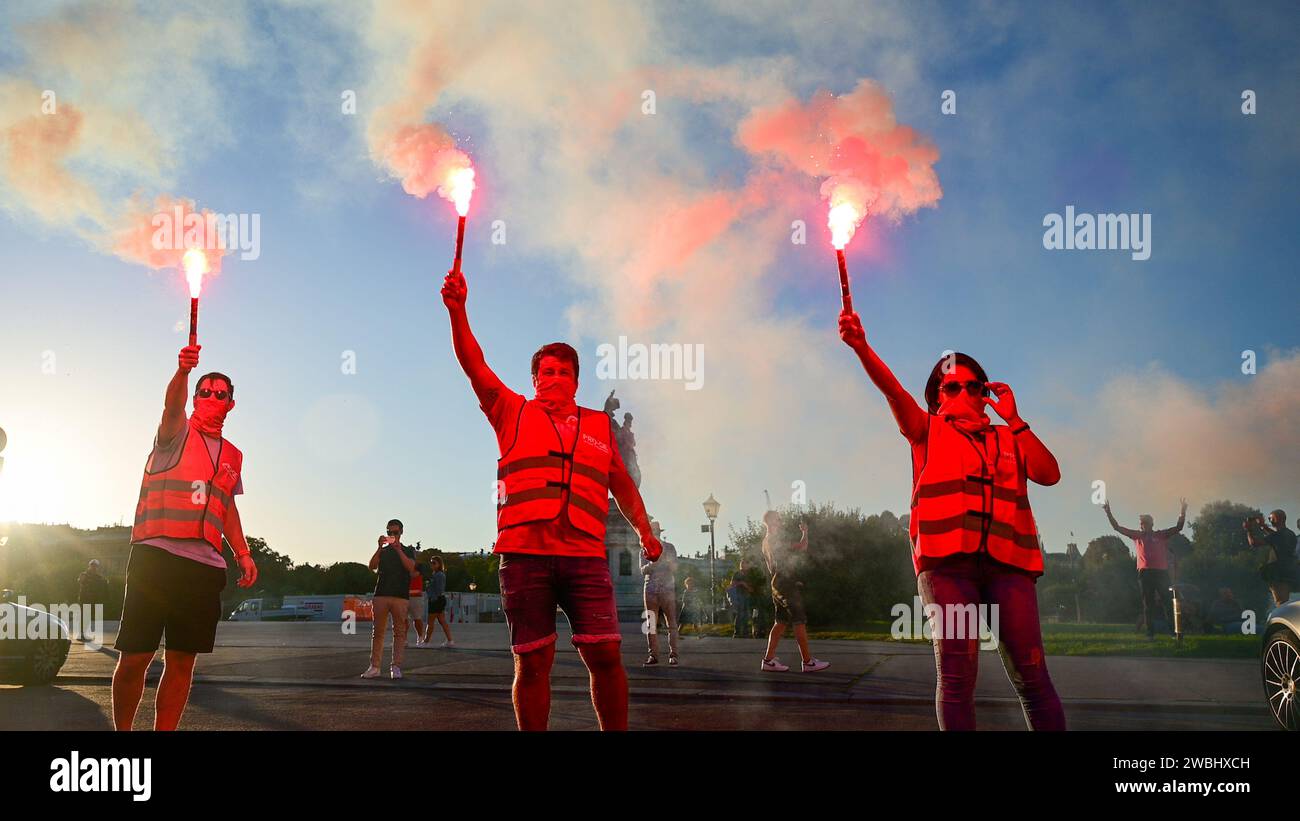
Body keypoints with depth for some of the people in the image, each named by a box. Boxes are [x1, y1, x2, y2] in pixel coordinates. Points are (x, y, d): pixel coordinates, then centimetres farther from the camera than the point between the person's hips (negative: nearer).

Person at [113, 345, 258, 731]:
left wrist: (242, 553, 18)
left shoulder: (233, 456, 19)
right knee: (134, 658, -3)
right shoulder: (177, 432, 4)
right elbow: (172, 405, -19)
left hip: (205, 565, 5)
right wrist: (183, 370, -39)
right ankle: (122, 731, 11)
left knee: (182, 662, 5)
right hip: (156, 555, -5)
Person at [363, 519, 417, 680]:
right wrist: (380, 548, -10)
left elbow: (410, 567, -7)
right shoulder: (382, 551, 17)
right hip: (381, 594, 2)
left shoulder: (408, 550, 11)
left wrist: (398, 549, -14)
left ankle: (396, 667, -4)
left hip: (400, 596, -2)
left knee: (399, 632, -5)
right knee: (377, 631, 0)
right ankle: (374, 667, 3)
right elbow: (372, 566, 0)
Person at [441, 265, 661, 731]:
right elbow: (474, 365, 3)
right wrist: (458, 311, -9)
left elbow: (622, 485, 27)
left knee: (605, 655, -5)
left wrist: (644, 532, 23)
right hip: (524, 553, -1)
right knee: (532, 661, 0)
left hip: (585, 555, 1)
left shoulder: (599, 426, 20)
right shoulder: (513, 413, 15)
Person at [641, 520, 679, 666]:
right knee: (651, 624, -1)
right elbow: (643, 570, 1)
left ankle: (673, 655, -6)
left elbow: (674, 568, 4)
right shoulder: (644, 551, 13)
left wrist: (667, 559, -15)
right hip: (650, 589, 1)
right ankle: (653, 655, 2)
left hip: (667, 588, -1)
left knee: (671, 623, -6)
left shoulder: (669, 548, 10)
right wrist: (651, 564, -20)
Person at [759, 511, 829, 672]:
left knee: (780, 623, 10)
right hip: (787, 585, -10)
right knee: (800, 623, -5)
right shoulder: (777, 539, -16)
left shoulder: (766, 541, 15)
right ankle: (808, 662, -2)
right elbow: (802, 547, -18)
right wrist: (805, 532, -2)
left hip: (777, 585, 10)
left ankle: (768, 660, 8)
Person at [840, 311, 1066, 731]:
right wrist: (861, 346, -14)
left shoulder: (1009, 439, 26)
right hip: (947, 559, -2)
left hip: (1008, 560, 2)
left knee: (1031, 674, -3)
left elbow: (1049, 474, 10)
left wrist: (1014, 419, 8)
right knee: (956, 673, -8)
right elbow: (892, 389, 2)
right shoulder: (928, 431, 20)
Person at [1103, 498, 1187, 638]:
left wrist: (1183, 511, -9)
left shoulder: (1161, 535, 8)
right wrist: (1108, 512, 5)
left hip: (1161, 573, -2)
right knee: (1148, 604, 4)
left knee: (1166, 602, -4)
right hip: (1145, 573, 2)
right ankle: (1150, 633, 6)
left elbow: (1178, 527, 3)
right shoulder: (1137, 535, 13)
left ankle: (1173, 630, -1)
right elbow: (1117, 527, 13)